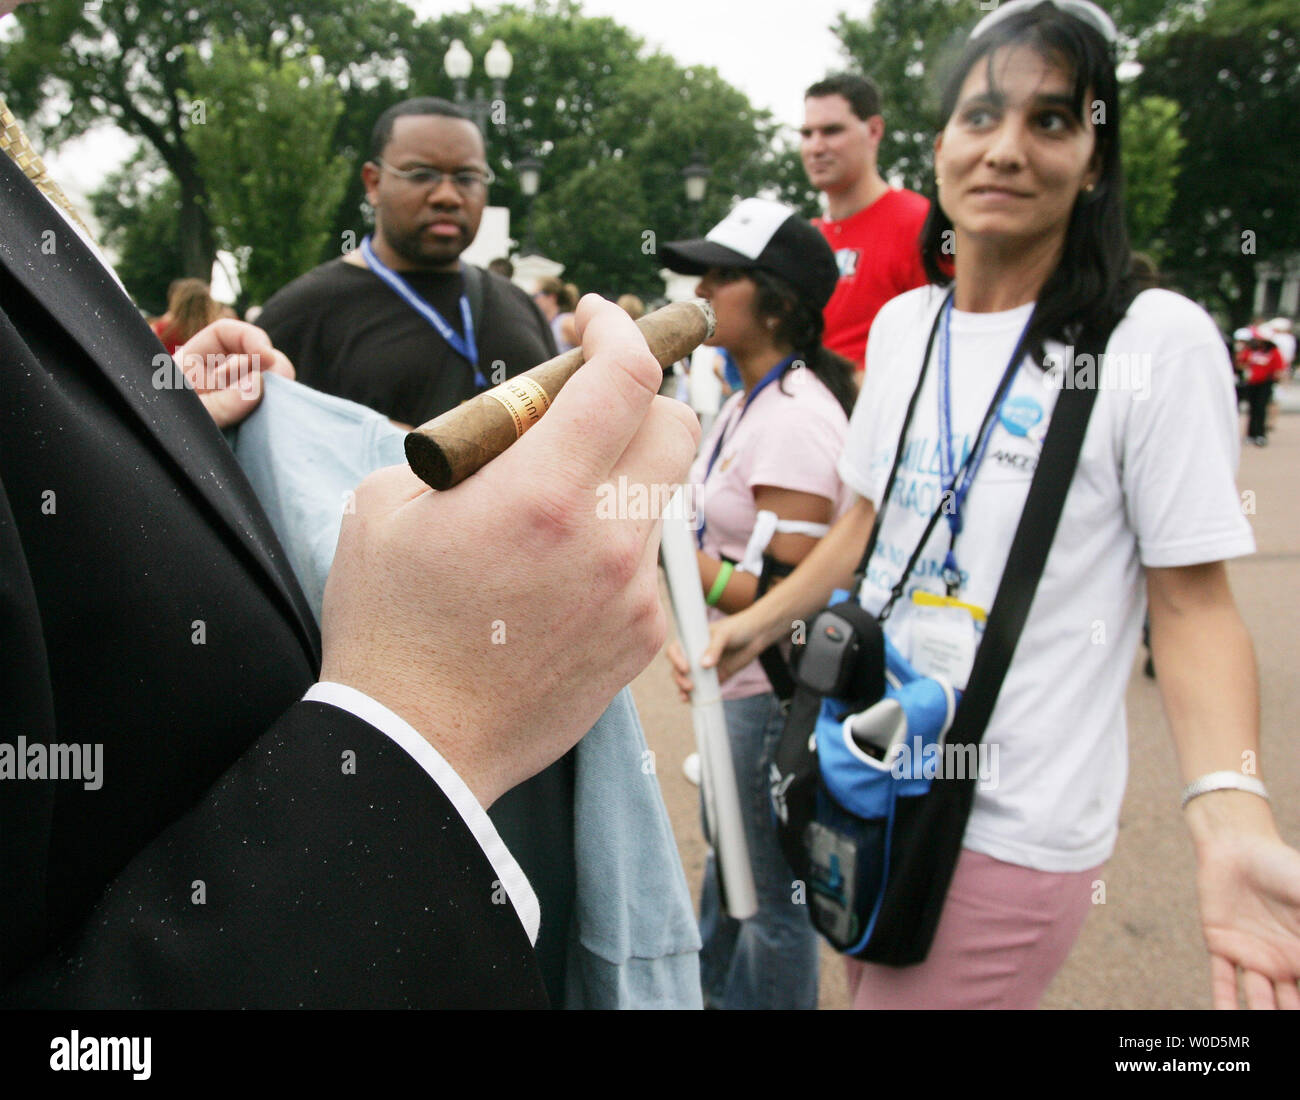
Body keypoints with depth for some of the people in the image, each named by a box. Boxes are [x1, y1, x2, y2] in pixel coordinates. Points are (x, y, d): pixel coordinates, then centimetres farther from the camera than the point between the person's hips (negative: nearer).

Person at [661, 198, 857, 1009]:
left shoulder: (795, 417, -23)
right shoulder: (752, 400, 8)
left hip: (777, 692, -10)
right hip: (739, 679, 10)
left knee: (771, 891, 9)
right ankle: (716, 990, 50)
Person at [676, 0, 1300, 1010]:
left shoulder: (1158, 341, -14)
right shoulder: (902, 324, 4)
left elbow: (1192, 602, -13)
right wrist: (759, 624, 8)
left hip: (1014, 832, -5)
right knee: (868, 981, 22)